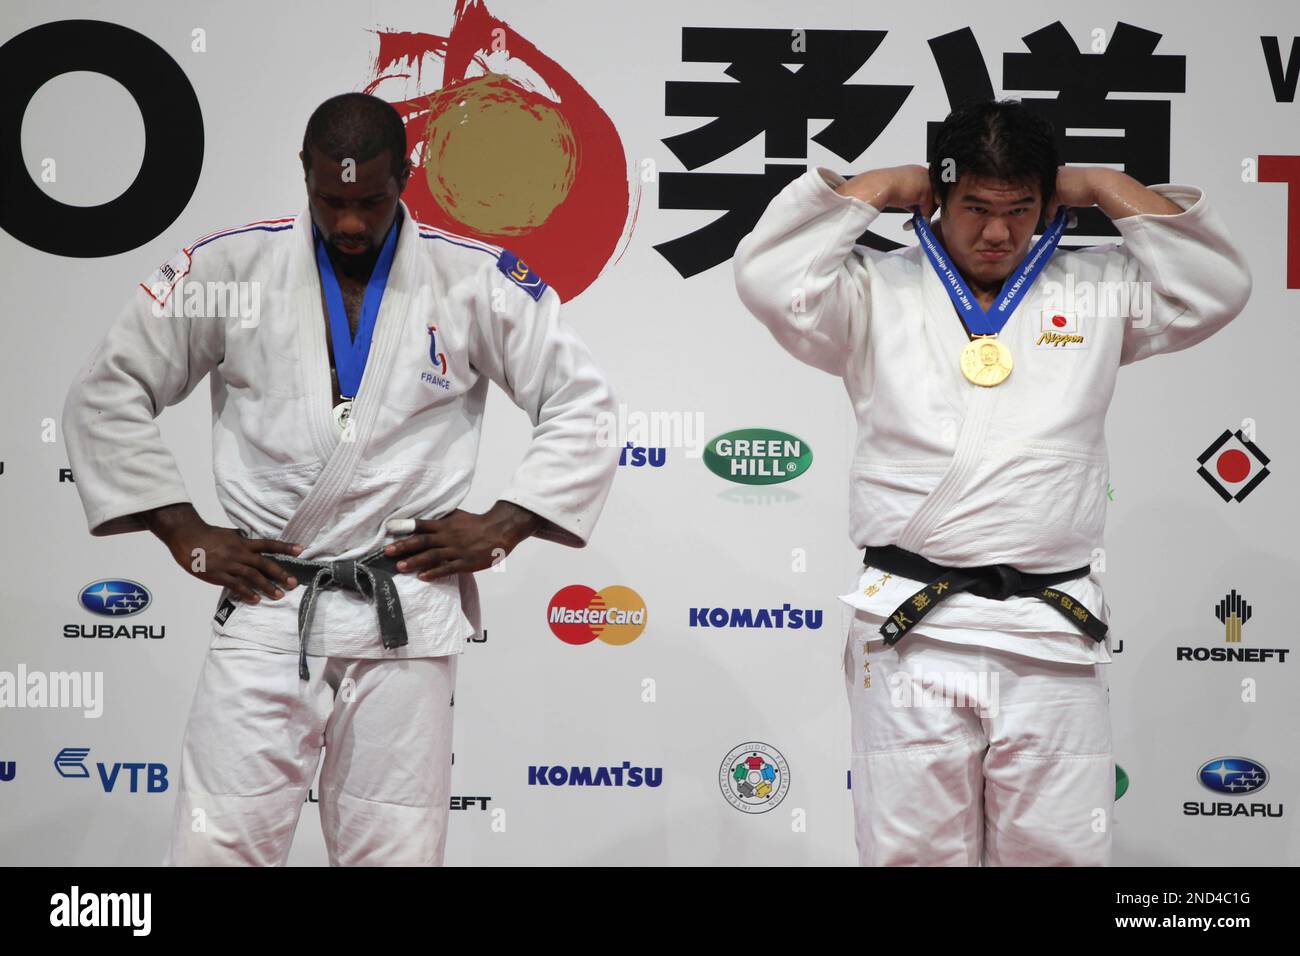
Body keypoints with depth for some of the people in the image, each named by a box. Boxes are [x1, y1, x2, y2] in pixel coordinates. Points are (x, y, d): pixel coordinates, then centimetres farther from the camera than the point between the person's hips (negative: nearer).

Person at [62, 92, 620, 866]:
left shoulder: (476, 281, 1)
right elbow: (106, 395, 6)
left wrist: (504, 527, -1)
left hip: (409, 613, 0)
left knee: (398, 851, 5)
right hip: (268, 606, 0)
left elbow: (583, 403, 8)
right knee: (217, 844, -3)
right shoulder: (228, 268, 1)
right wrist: (186, 535, 0)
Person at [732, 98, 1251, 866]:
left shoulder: (1097, 290, 13)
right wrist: (875, 188, 1)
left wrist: (1104, 188, 7)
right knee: (912, 851, 3)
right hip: (914, 630, -1)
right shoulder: (877, 292, 7)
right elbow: (771, 278, -5)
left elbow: (1216, 287, 7)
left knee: (1059, 852, 5)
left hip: (1055, 635, 2)